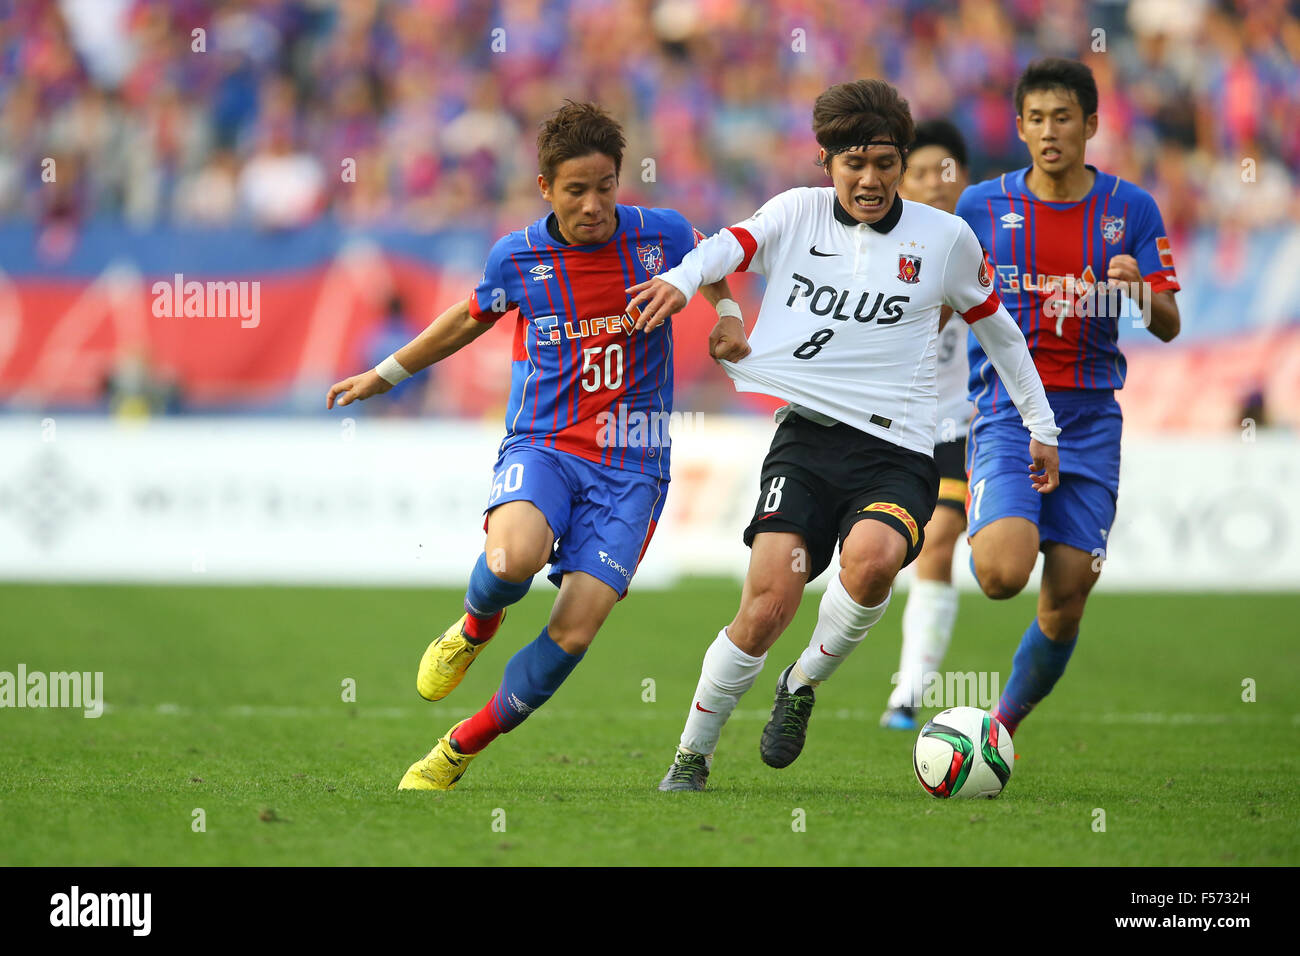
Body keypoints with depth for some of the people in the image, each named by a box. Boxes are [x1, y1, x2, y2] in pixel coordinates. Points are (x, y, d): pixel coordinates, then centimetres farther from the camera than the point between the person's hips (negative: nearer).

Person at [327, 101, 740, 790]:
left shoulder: (662, 237, -2)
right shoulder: (516, 256, 0)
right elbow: (472, 318, 21)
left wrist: (729, 318, 5)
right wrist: (385, 375, 29)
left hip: (630, 465, 0)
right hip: (541, 444, 0)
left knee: (574, 633, -13)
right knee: (516, 557, -34)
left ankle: (461, 748, 8)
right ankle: (476, 625, 4)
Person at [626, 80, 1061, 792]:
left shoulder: (944, 237, 7)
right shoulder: (798, 213, 7)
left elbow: (996, 325, 20)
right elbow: (733, 245, -11)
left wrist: (1041, 427, 24)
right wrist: (682, 279, -33)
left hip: (897, 452, 0)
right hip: (807, 437, 0)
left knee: (872, 554, -32)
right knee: (768, 604, -16)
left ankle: (803, 684, -4)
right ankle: (691, 756, 4)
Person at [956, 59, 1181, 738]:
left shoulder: (1131, 210, 5)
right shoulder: (982, 206, 3)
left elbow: (1168, 326, 1)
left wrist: (1139, 288, -19)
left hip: (1089, 419, 2)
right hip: (1007, 411, -1)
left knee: (1066, 601, -1)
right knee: (1003, 572, -24)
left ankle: (1006, 721, 20)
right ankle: (986, 537, 12)